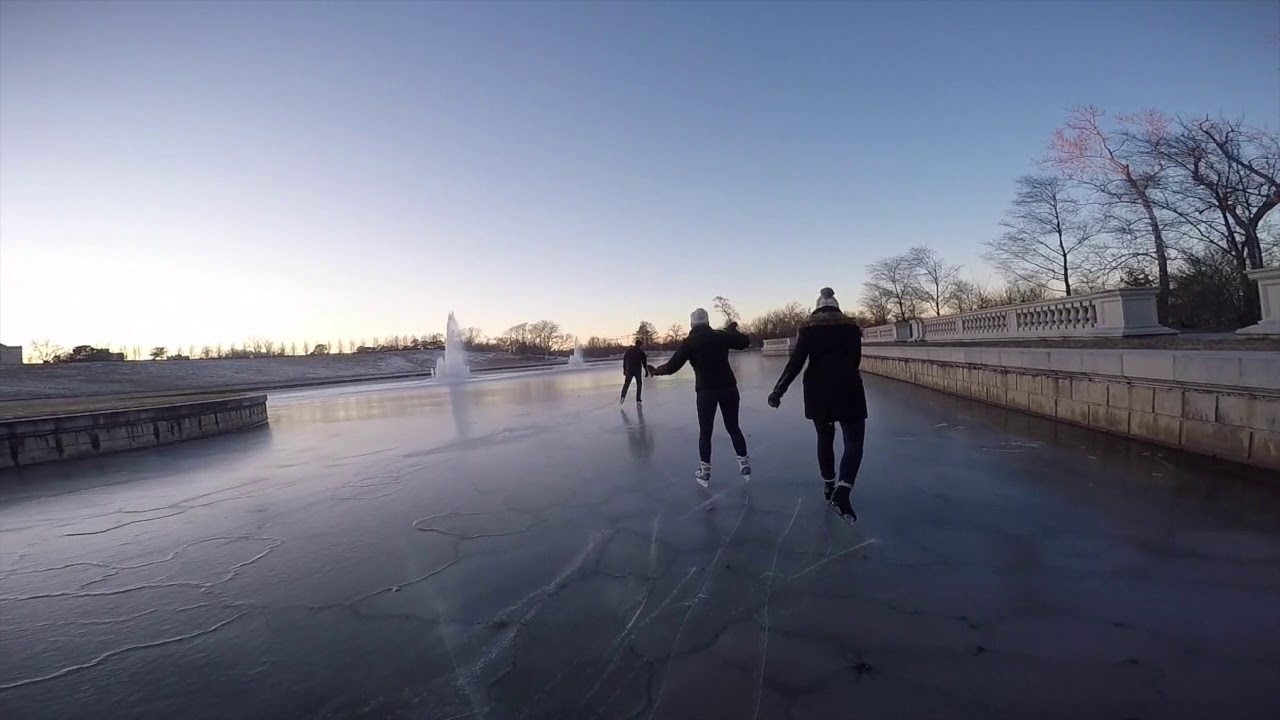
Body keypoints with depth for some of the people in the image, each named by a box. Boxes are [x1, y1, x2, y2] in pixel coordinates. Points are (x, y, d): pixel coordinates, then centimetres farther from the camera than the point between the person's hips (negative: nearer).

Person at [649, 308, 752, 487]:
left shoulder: (688, 343, -4)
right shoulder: (721, 335, 2)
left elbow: (671, 367, -5)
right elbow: (745, 342, 13)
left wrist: (656, 370, 13)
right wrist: (732, 330, 29)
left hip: (706, 391, -2)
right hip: (728, 388, 2)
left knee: (705, 432, 9)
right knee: (733, 428, 15)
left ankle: (705, 472, 11)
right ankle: (744, 465, 17)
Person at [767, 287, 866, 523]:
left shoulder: (808, 328, 2)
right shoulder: (851, 326, 4)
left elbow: (796, 362, -7)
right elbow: (855, 360, 9)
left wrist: (779, 389, -6)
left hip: (817, 392, 2)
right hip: (847, 390, -2)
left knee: (824, 438, 19)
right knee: (854, 441, -1)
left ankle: (829, 485, 28)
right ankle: (842, 491, -18)